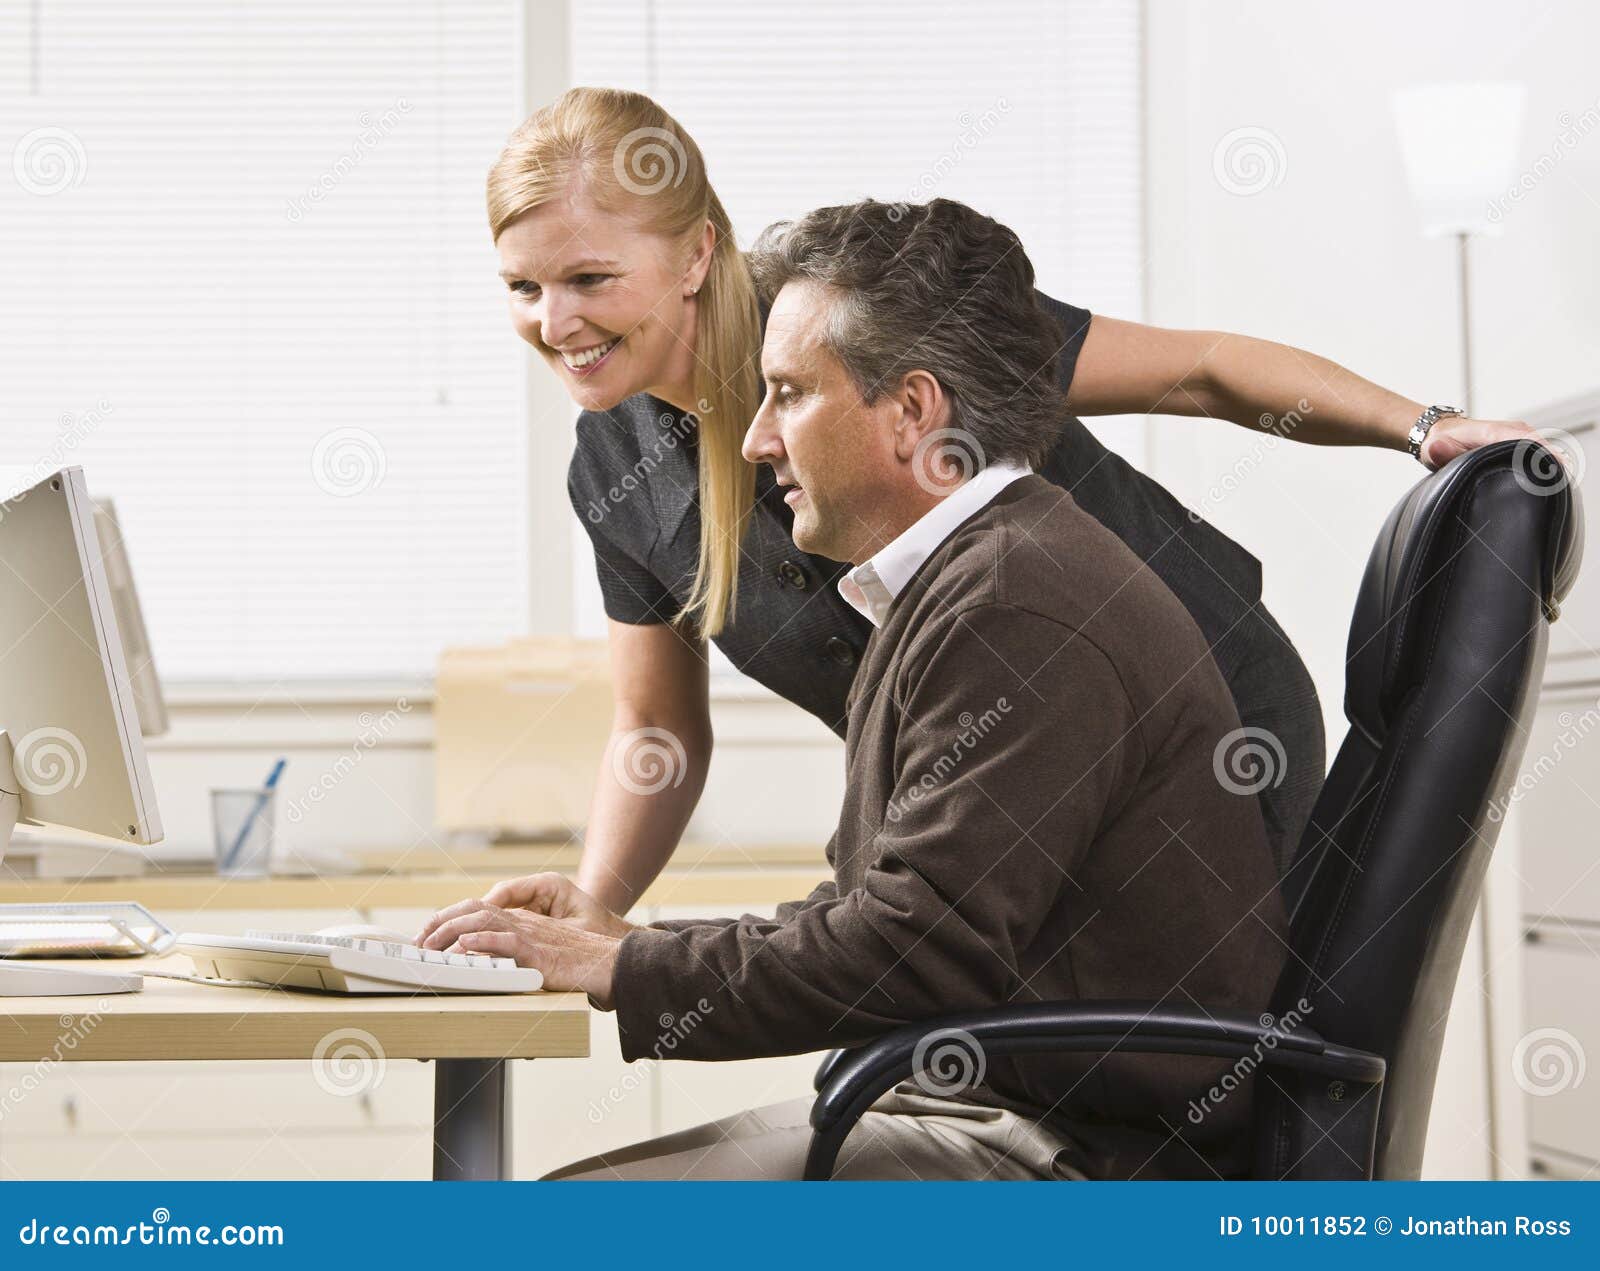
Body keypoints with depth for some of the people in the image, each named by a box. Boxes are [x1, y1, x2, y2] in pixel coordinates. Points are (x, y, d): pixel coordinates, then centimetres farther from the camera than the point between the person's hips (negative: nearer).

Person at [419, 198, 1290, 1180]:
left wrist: (622, 970, -13)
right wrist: (631, 940, 10)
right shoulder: (966, 584, 17)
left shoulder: (1022, 601, -17)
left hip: (1076, 1158, -10)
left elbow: (926, 945, -23)